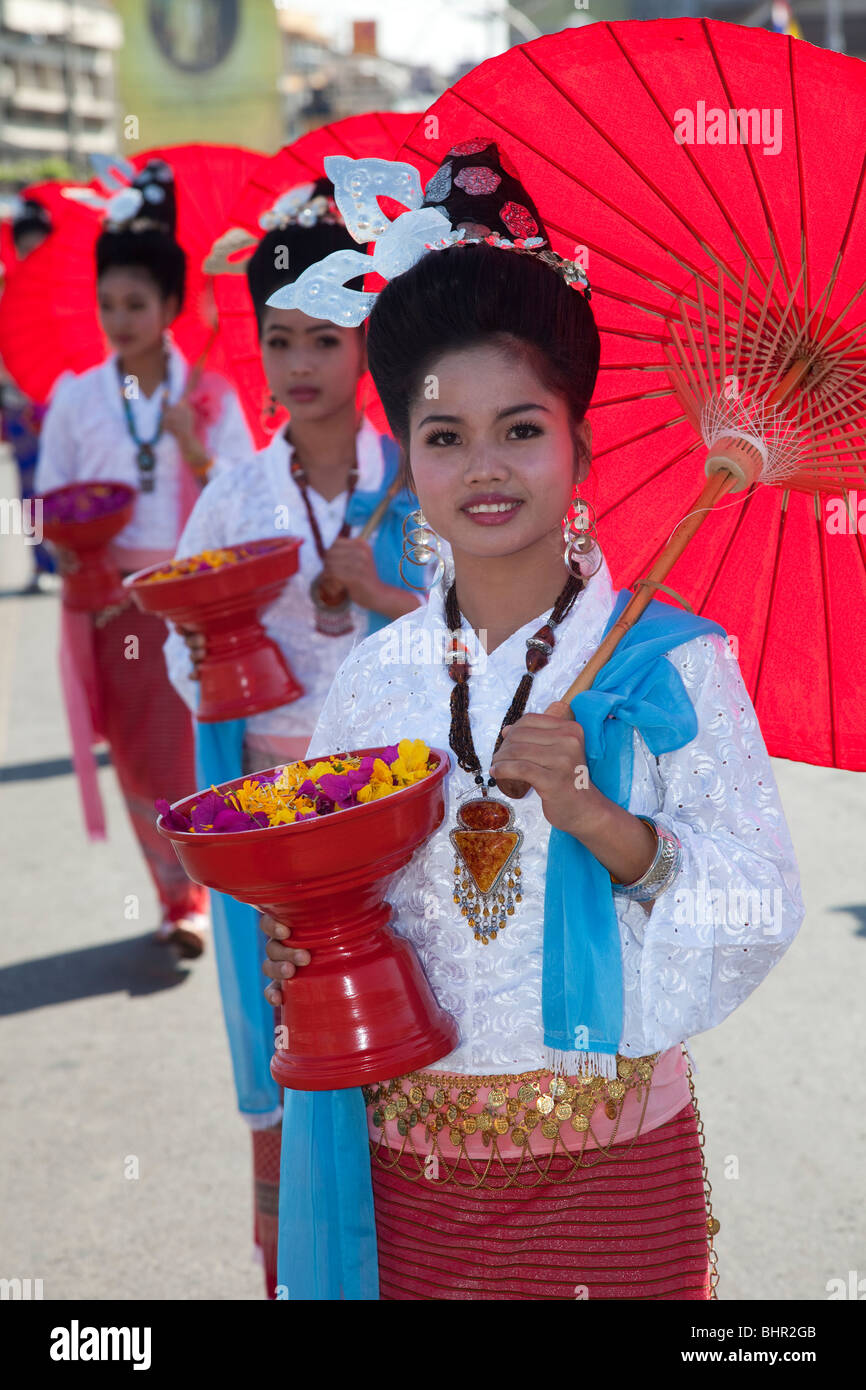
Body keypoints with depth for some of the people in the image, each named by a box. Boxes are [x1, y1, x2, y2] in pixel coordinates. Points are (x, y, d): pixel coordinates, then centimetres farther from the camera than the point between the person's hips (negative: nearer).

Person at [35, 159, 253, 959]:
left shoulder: (210, 396, 0)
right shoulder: (75, 398, 3)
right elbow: (51, 502, 7)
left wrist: (196, 450, -19)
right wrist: (78, 556, -11)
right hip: (114, 600, 2)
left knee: (198, 748, -3)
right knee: (139, 754, 6)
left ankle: (193, 899, 12)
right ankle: (178, 893, 21)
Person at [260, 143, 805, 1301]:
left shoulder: (668, 663, -9)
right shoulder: (376, 676, 2)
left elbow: (763, 908, -13)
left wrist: (596, 817, -26)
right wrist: (303, 954, -10)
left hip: (613, 1169, -2)